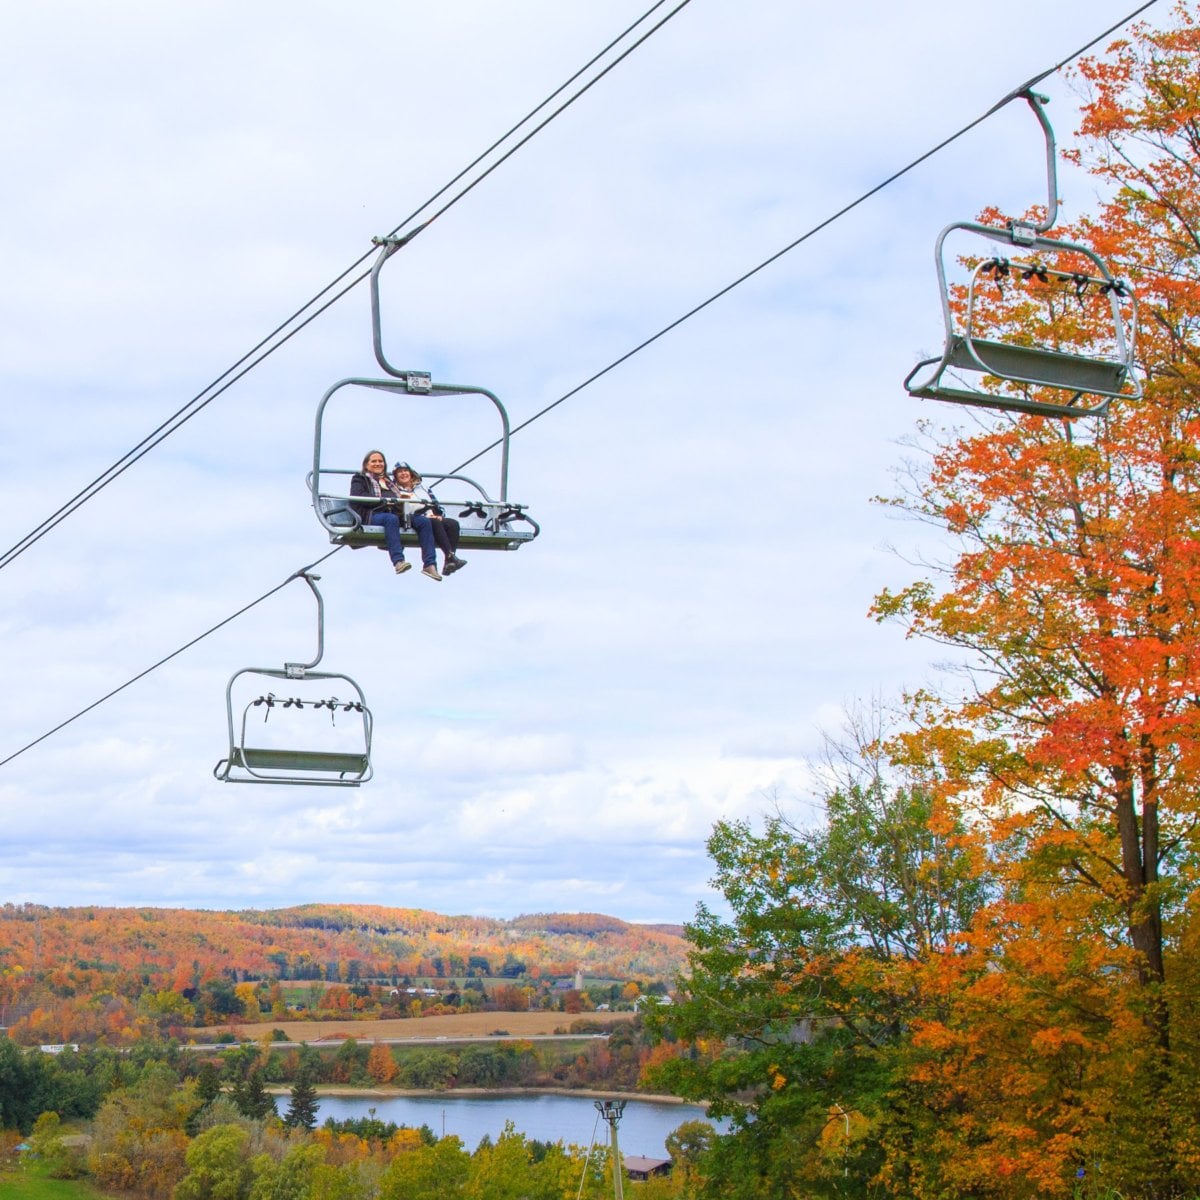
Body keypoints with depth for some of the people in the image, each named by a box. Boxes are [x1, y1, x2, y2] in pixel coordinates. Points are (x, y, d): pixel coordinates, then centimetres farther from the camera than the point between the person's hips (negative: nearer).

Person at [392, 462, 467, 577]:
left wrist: (439, 515, 2)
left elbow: (436, 504, 25)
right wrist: (426, 516, -14)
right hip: (414, 520, -5)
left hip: (434, 518, 5)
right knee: (434, 523, -37)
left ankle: (449, 563, -40)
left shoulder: (422, 487, 30)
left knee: (453, 523, -25)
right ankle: (451, 556, -50)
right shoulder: (395, 490, 13)